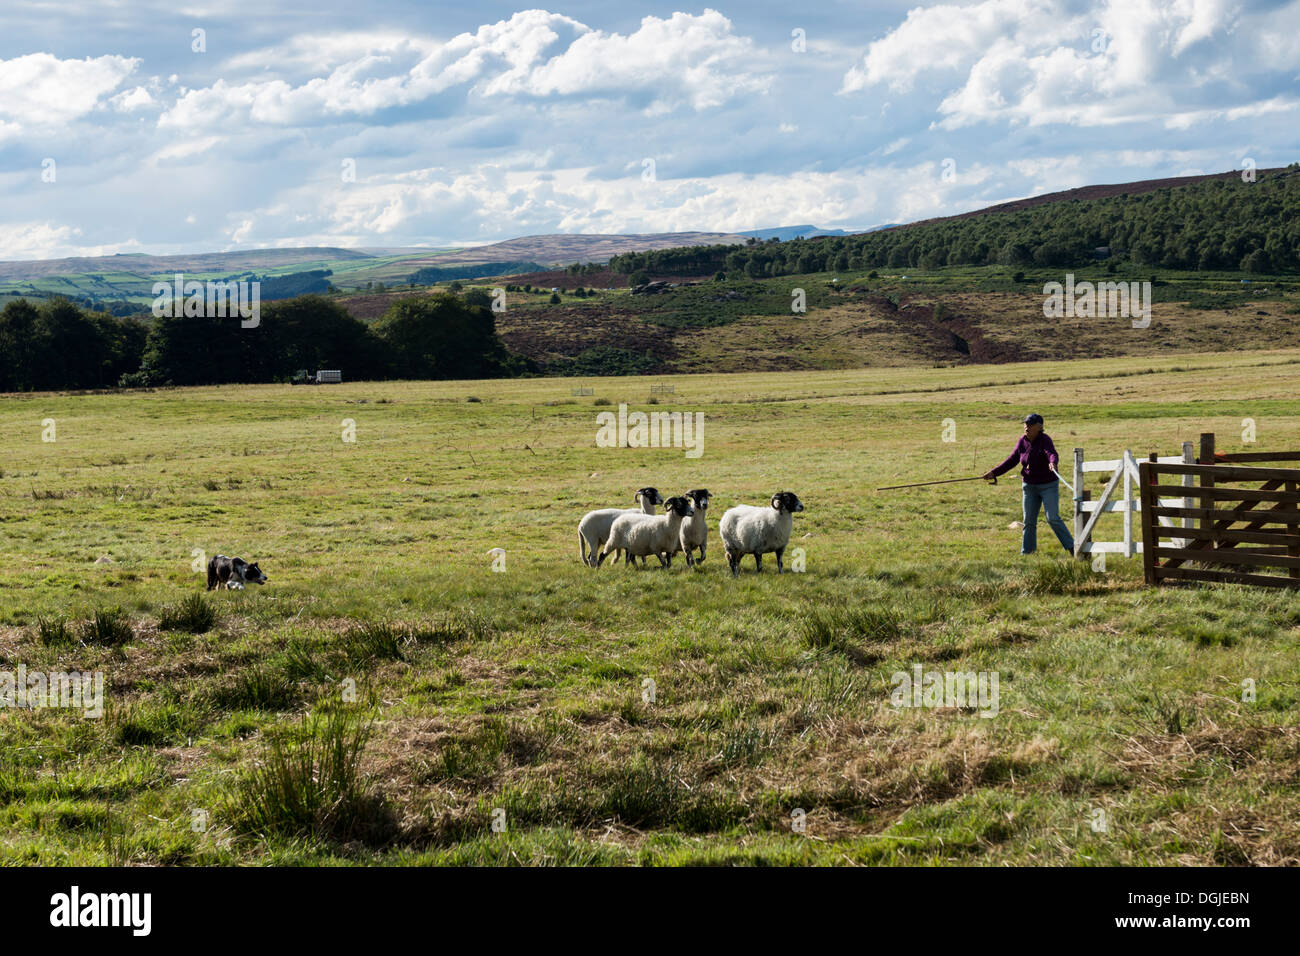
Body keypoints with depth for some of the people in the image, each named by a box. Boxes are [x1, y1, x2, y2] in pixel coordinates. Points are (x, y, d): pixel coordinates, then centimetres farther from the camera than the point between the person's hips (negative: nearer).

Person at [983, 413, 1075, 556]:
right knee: (1029, 521, 7)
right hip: (1029, 486, 6)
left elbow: (1052, 454, -38)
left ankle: (1071, 546, -4)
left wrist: (1053, 463, -61)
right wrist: (994, 473, 4)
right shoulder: (1023, 441, -1)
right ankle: (1026, 552, 14)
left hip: (1048, 486, -6)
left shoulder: (1045, 440, -19)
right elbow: (1012, 460, 7)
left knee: (1053, 518, -13)